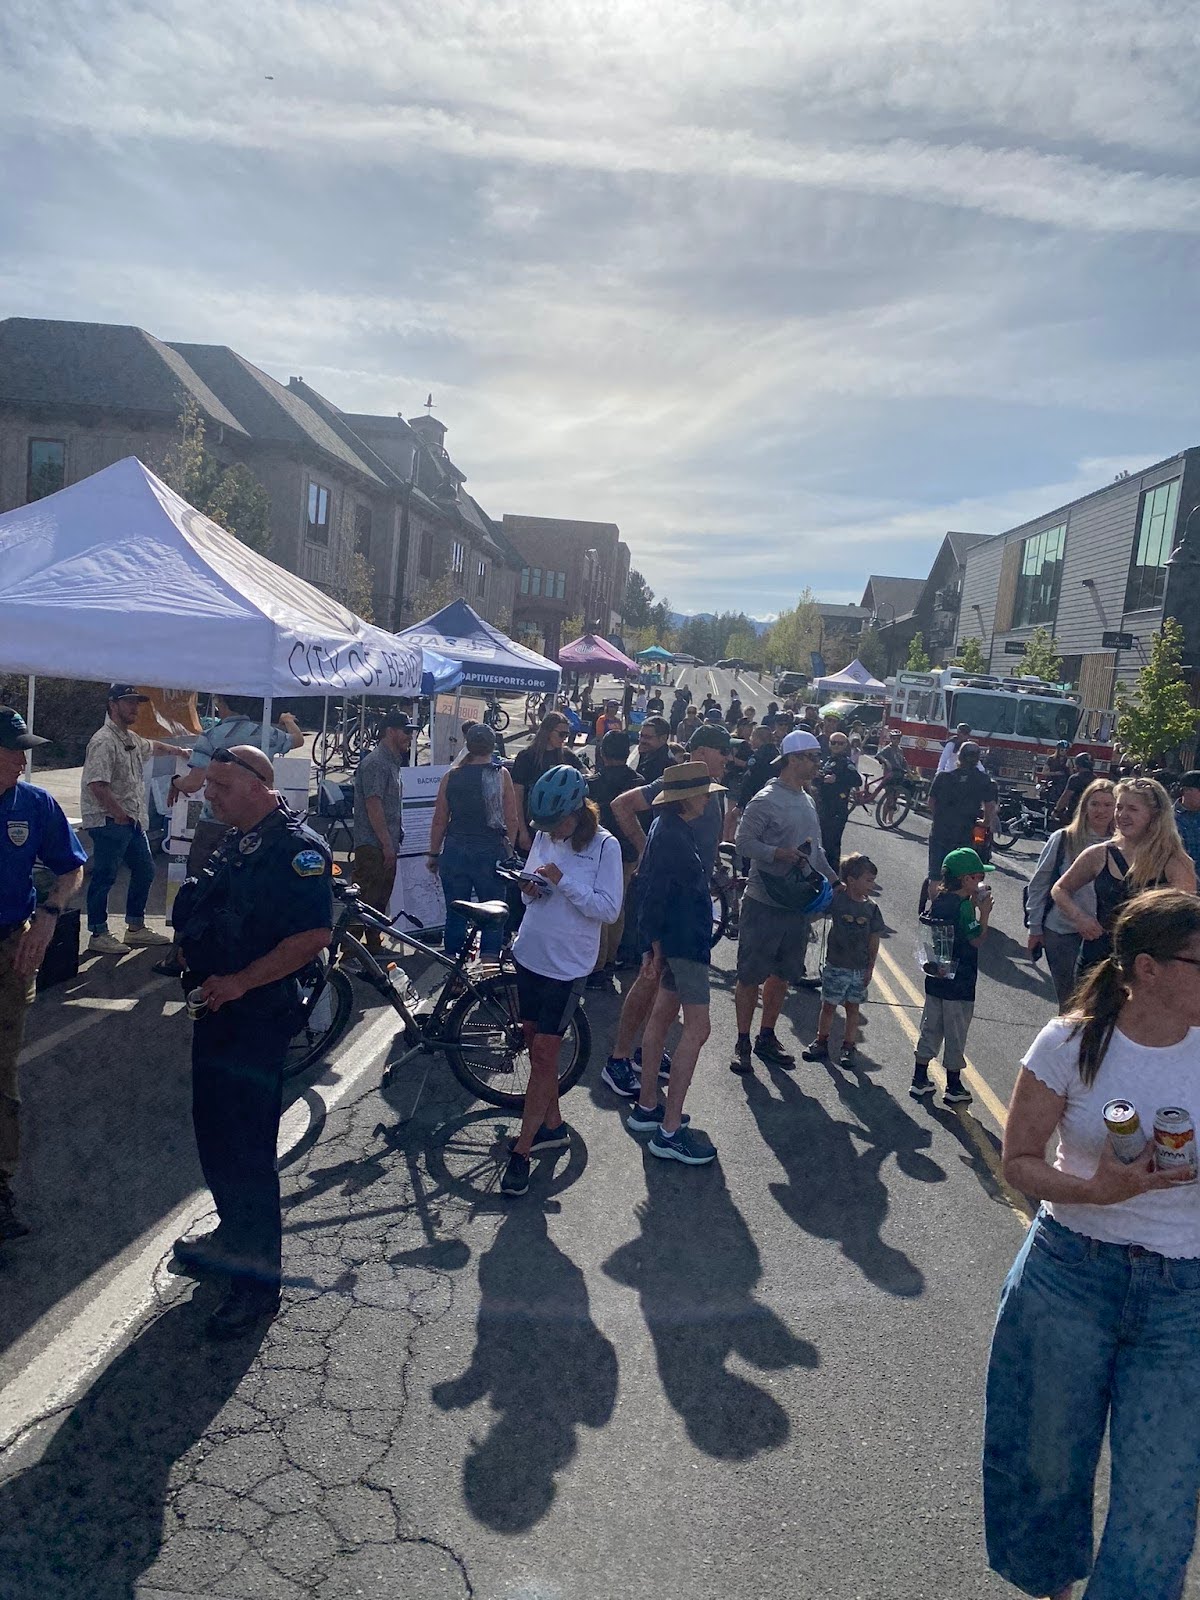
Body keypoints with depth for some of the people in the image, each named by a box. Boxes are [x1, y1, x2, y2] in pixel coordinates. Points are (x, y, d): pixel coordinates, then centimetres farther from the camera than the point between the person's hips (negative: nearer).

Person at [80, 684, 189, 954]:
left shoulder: (131, 739, 15)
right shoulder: (104, 741, -17)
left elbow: (152, 746, 40)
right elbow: (96, 784, -26)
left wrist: (177, 750, 48)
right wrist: (118, 813, -22)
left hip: (133, 820, 10)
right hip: (109, 821, -10)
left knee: (145, 870, 15)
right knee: (105, 876, -3)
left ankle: (135, 927, 27)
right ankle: (98, 935, 6)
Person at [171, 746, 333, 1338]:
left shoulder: (296, 846, -18)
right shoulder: (236, 841, 11)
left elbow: (313, 935, -27)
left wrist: (238, 982, -25)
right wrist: (197, 966, 9)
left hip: (256, 1019, -9)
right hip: (217, 1009, 10)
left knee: (247, 1149, -2)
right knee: (213, 1131, 21)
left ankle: (258, 1284, 11)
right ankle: (233, 1234, 42)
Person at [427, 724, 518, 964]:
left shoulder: (451, 776, -1)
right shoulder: (501, 775, -6)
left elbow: (439, 821, 2)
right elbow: (512, 820, -6)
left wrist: (433, 854, 13)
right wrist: (509, 850, 9)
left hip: (455, 852, 2)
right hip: (491, 852, -2)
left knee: (455, 913, 12)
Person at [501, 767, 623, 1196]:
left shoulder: (604, 847, -12)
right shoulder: (544, 838, 4)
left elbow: (609, 909, -15)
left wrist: (564, 880, -23)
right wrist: (529, 888, -7)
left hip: (567, 965, -6)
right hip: (529, 955, 6)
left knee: (544, 1056, -4)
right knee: (536, 1046, 14)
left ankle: (522, 1151, 4)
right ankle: (553, 1126, 32)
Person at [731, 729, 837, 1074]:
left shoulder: (807, 800, 13)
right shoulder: (767, 800, -13)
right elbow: (743, 841, -15)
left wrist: (832, 877, 17)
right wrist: (779, 854, -26)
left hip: (799, 904, 8)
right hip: (764, 903, -8)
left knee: (783, 975, 16)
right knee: (751, 975, 3)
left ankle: (766, 1038, 30)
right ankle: (743, 1042, 16)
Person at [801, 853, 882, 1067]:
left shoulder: (871, 908, -1)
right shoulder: (836, 899, -10)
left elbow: (874, 939, 4)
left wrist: (870, 967, 2)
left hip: (860, 968, 2)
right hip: (836, 965, -2)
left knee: (853, 1008, 10)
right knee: (828, 1006, 8)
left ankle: (849, 1047, 21)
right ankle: (821, 1042, 23)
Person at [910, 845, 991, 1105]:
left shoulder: (939, 899, 3)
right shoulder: (964, 906, -19)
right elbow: (976, 940, -15)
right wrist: (984, 912, -10)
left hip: (936, 977, 7)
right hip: (959, 981, -7)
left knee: (930, 1028, 15)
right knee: (956, 1035, 5)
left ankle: (919, 1079, 22)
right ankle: (954, 1088, 16)